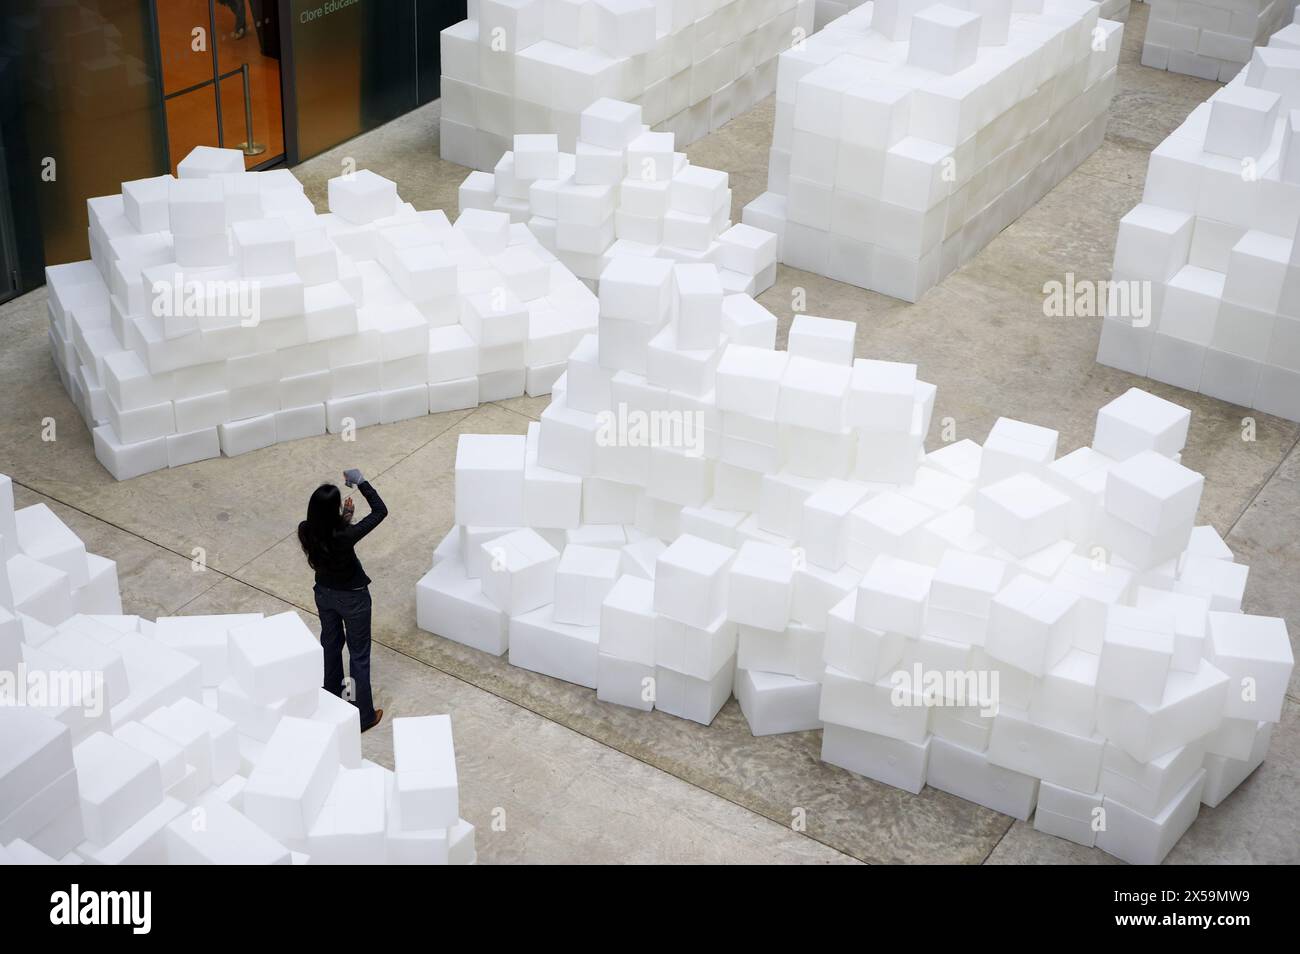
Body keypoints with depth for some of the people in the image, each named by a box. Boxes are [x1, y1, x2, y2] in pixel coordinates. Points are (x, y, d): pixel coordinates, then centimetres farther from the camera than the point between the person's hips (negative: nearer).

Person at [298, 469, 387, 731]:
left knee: (330, 645, 28)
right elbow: (380, 511, -25)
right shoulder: (345, 536, -35)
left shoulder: (306, 531, -20)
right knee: (359, 654, 12)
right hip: (352, 598, -5)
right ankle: (364, 715, 23)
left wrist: (343, 518, 0)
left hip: (324, 594, 5)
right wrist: (361, 482, -19)